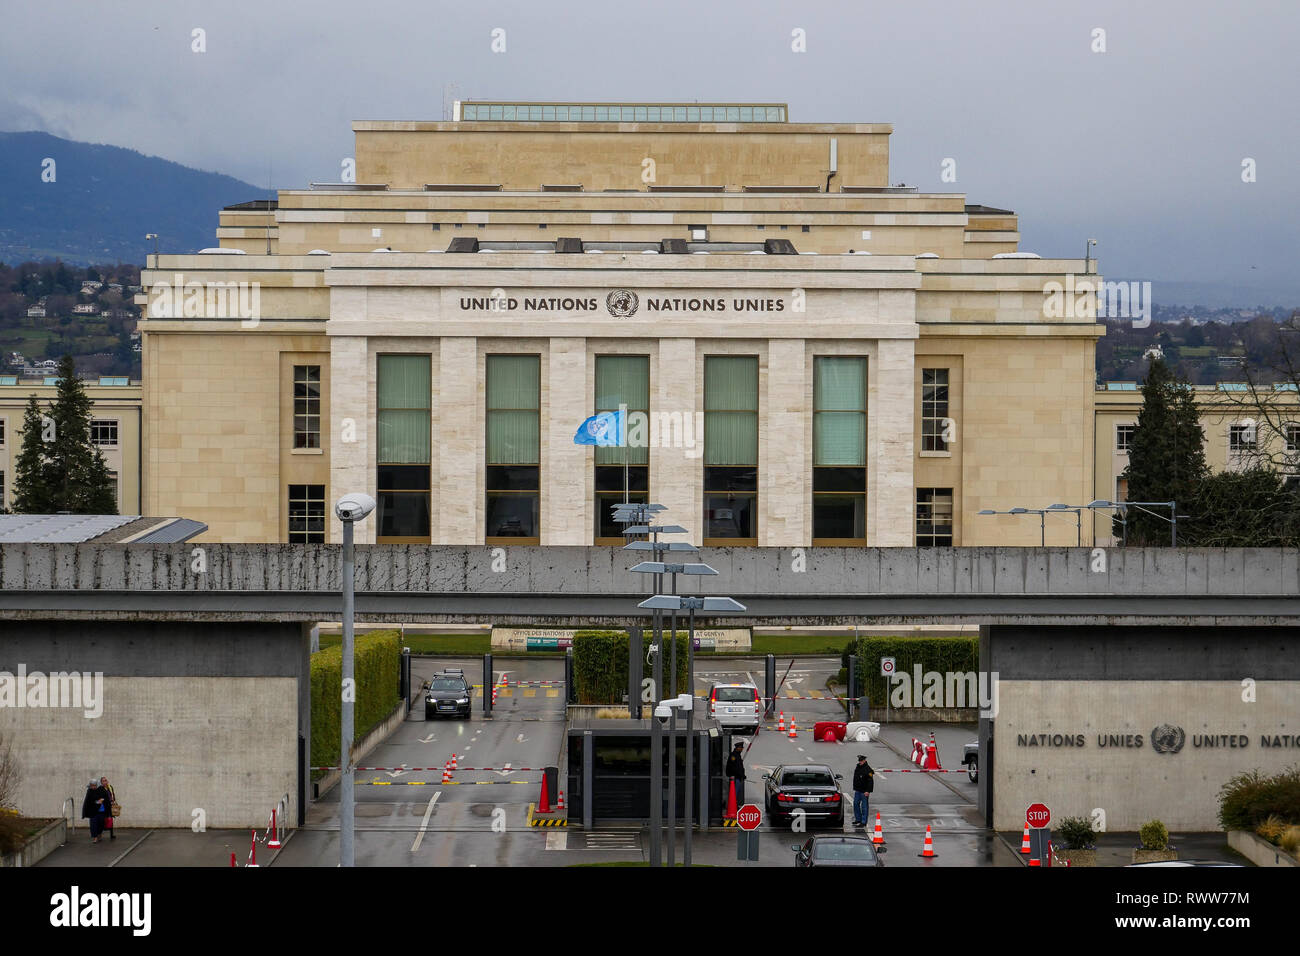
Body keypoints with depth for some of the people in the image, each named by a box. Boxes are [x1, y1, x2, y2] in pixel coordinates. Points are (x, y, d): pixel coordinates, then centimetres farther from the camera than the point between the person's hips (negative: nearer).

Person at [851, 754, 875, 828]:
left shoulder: (868, 769, -16)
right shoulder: (857, 767, 10)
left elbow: (870, 781, -18)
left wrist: (868, 791, -21)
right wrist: (855, 788, 20)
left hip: (864, 791, -8)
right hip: (858, 790, 8)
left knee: (864, 806, -3)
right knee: (856, 804, 11)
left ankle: (863, 822, 1)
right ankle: (858, 819, 22)